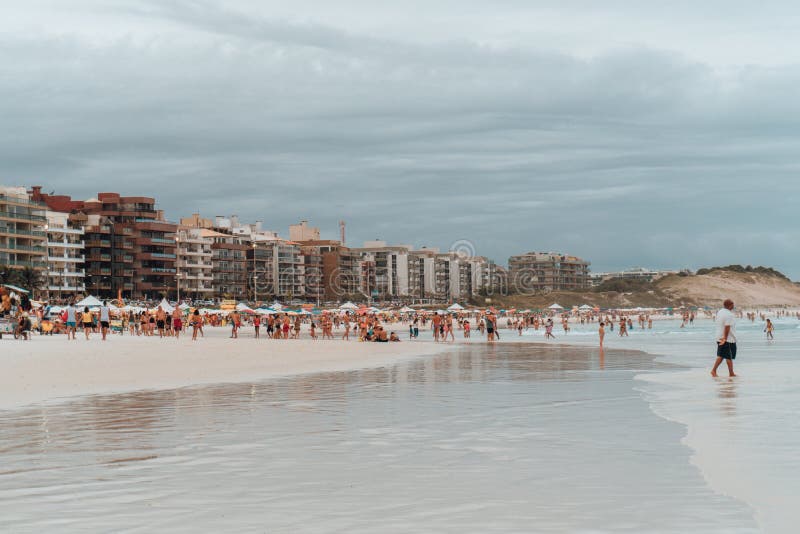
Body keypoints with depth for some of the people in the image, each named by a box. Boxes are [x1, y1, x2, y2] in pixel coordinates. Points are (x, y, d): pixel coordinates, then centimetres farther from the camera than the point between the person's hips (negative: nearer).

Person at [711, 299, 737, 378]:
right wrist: (725, 338, -21)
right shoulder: (729, 314, -18)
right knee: (729, 357, 1)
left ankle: (714, 370, 2)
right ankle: (731, 373, 10)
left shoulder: (719, 312, 11)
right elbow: (727, 327, -22)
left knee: (721, 356, 12)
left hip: (720, 338, 8)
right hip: (729, 339, -8)